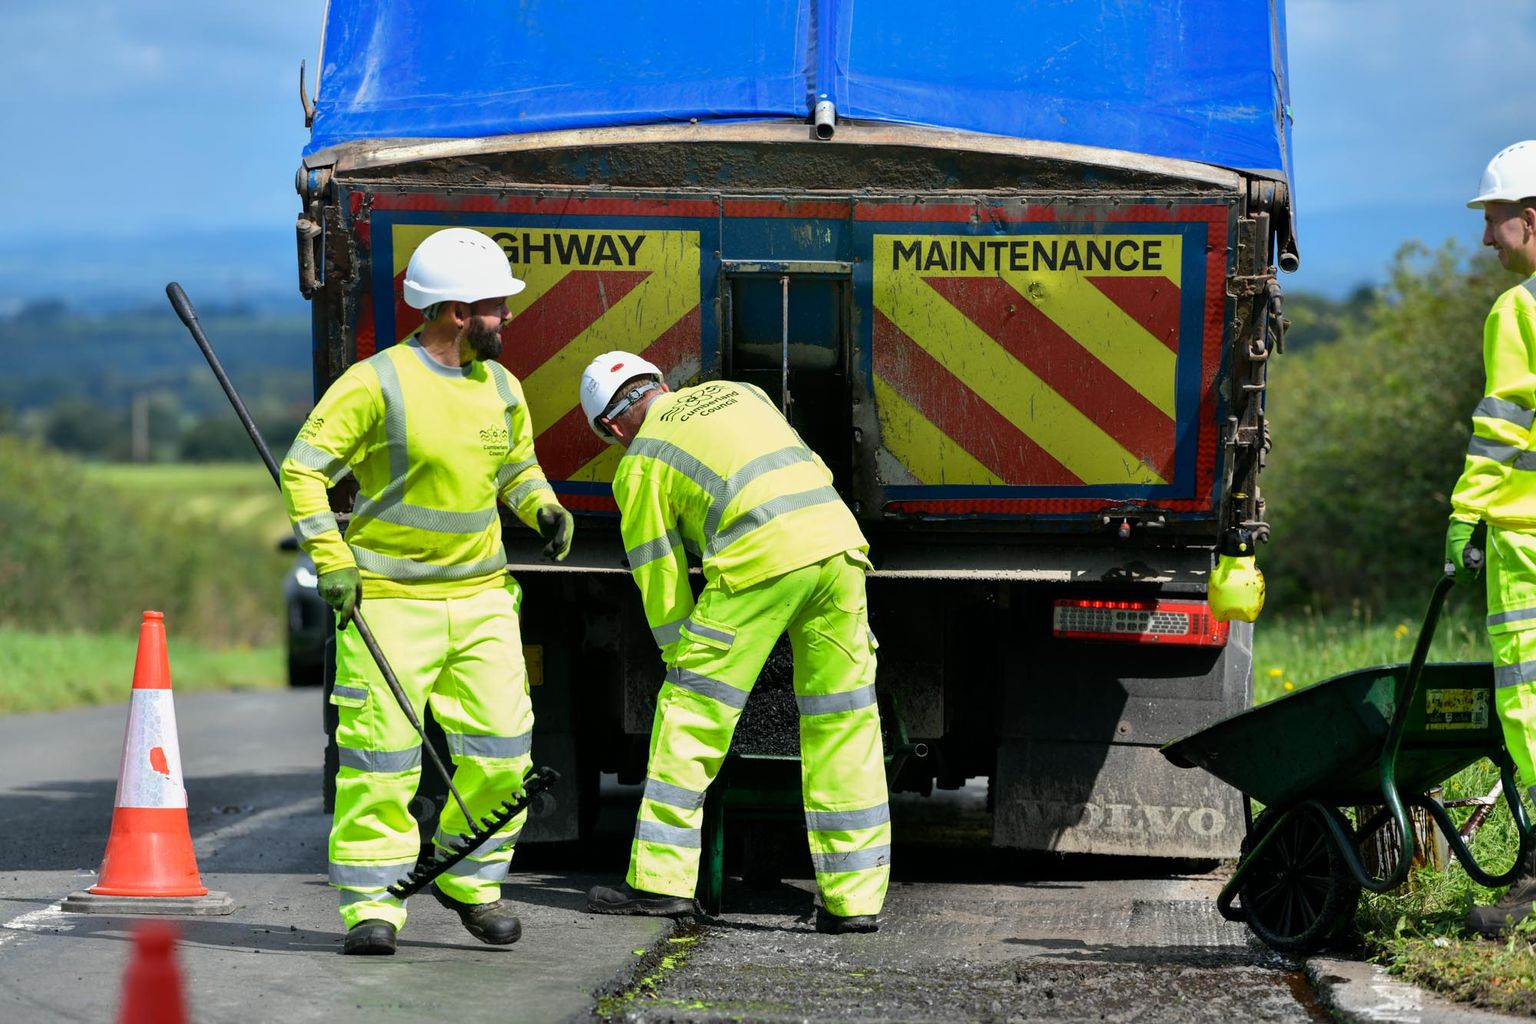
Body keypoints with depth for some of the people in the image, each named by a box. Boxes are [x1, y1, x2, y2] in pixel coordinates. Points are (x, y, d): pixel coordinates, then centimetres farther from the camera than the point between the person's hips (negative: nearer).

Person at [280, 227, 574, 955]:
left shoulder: (500, 387, 9)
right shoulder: (376, 383, -11)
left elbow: (517, 465, 26)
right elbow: (303, 469, -9)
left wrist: (542, 507, 5)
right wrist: (330, 558, -16)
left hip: (480, 595, 6)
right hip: (388, 596, -6)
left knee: (502, 749, 1)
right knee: (381, 749, -7)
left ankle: (468, 876, 20)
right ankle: (373, 902, 1)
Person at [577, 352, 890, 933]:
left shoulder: (641, 464, 13)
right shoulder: (734, 394, 28)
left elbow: (659, 574, 13)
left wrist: (681, 659, 22)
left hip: (761, 559, -5)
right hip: (837, 540, 5)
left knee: (691, 713, 6)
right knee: (842, 723, 8)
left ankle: (661, 879, 6)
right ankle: (854, 898, 9)